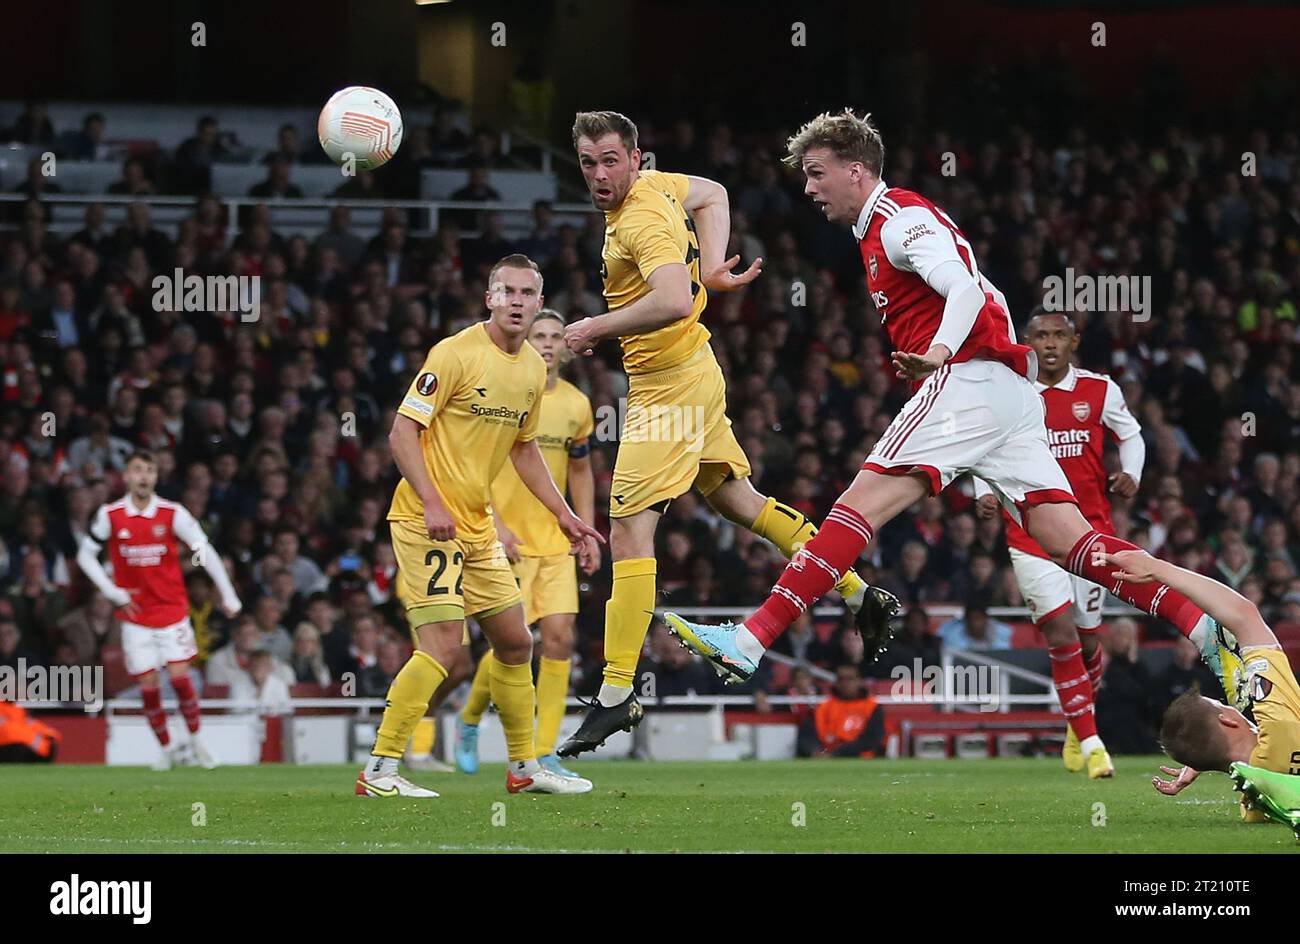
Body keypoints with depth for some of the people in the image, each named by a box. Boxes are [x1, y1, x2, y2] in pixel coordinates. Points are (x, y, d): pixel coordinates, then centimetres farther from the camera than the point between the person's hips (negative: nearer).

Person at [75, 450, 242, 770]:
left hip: (172, 609, -1)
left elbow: (205, 551, -3)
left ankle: (195, 740, 9)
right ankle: (166, 748, 16)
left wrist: (228, 596, -4)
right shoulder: (110, 515, -4)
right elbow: (85, 555, 6)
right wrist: (113, 593, -3)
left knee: (180, 676, -10)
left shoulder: (172, 513, -6)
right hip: (135, 614, 1)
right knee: (148, 685, 0)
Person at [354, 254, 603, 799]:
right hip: (427, 522, -8)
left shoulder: (533, 369, 10)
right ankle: (379, 770, -14)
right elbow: (402, 432, -15)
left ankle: (524, 768, 26)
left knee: (516, 642, 12)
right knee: (443, 643, -17)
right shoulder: (455, 354, -14)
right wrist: (432, 503, -24)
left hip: (478, 528, 8)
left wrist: (563, 514, 21)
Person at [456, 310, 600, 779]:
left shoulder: (576, 404, 8)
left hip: (555, 543, 5)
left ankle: (545, 753, -1)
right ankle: (468, 722, 20)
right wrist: (496, 527, -18)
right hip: (507, 542, -5)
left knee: (560, 638, -6)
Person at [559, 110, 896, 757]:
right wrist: (713, 267, 11)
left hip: (669, 386, -11)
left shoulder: (640, 220, -23)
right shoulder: (652, 186, 6)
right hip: (693, 374, 11)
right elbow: (711, 195, 25)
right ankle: (859, 594, 26)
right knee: (738, 499, 22)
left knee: (629, 530, -13)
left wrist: (595, 329, -27)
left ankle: (616, 695, -16)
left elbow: (673, 300, -38)